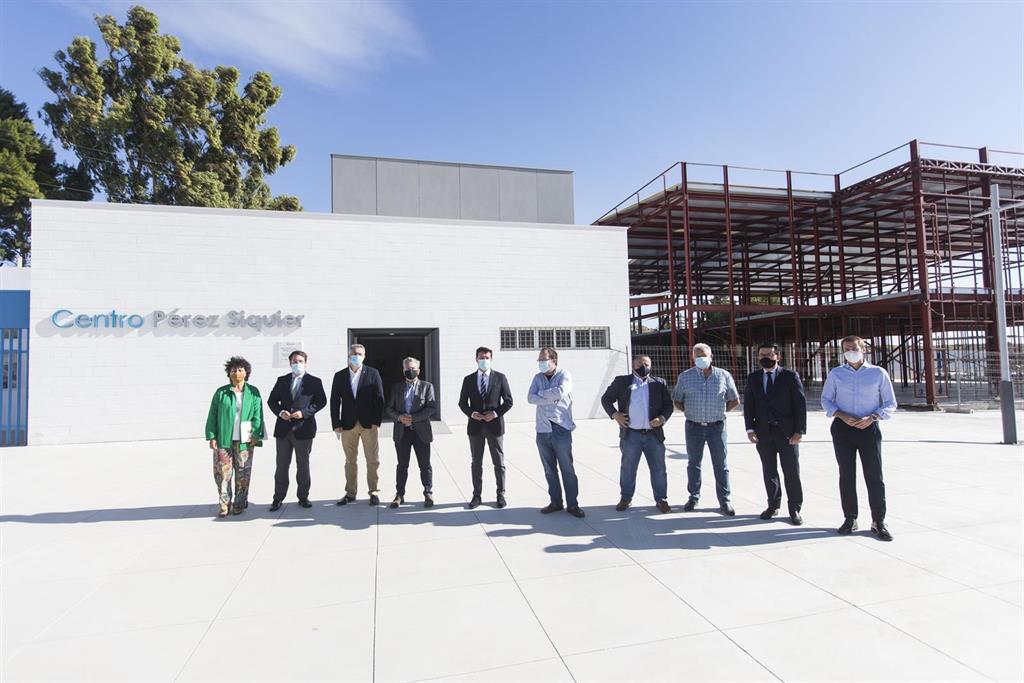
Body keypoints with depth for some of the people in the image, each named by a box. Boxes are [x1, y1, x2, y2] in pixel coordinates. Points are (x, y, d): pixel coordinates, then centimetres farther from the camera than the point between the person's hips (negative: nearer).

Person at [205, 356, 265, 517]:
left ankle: (240, 504, 18)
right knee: (222, 472, 1)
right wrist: (211, 436, -3)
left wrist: (256, 435, -5)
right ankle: (224, 504, 13)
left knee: (242, 473, 6)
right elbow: (212, 415, 4)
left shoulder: (253, 392, 5)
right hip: (223, 439, 0)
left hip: (244, 440, 0)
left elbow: (257, 415, 2)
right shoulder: (221, 392, 5)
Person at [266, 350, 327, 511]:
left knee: (303, 465, 8)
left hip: (303, 429, -2)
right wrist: (280, 412, -8)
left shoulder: (314, 382, 1)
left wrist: (304, 412, -14)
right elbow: (272, 400, 11)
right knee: (281, 465, 7)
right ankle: (278, 498, 17)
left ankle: (303, 497, 19)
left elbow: (321, 401, -2)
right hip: (283, 429, 2)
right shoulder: (282, 381, 10)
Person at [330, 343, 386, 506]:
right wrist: (336, 424, -2)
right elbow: (334, 401, 6)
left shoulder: (373, 373, 2)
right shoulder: (339, 376, 7)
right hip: (348, 425, 2)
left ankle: (374, 492, 13)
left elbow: (379, 399, -1)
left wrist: (377, 422, -8)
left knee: (373, 460, 3)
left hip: (370, 425, -1)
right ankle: (350, 493, 18)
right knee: (350, 461, 9)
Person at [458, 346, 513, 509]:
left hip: (495, 425, -1)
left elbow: (508, 401, 0)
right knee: (476, 463, 9)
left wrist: (496, 413, -14)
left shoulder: (500, 378, 1)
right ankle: (476, 495, 18)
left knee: (499, 462, 6)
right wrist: (471, 413, -11)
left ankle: (500, 494, 18)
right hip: (475, 426, 2)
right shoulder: (468, 379, 6)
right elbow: (462, 402, 7)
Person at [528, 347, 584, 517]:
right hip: (542, 430, 4)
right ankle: (555, 502, 23)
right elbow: (530, 398, -4)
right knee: (549, 470, 12)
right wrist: (552, 399, -13)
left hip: (561, 429, -4)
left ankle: (572, 504, 11)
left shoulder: (564, 375, -2)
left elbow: (561, 392, -21)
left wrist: (541, 393, -7)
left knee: (567, 469, 1)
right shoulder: (538, 377, 10)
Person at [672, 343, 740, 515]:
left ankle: (724, 501, 14)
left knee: (721, 465, 4)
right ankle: (694, 497, 23)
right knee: (693, 463, 10)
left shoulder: (724, 375, 1)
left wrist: (720, 411, 4)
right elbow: (677, 401, 11)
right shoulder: (685, 377, 2)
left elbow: (735, 401, 10)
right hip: (694, 428, 1)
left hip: (717, 427, 0)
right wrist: (689, 411, 2)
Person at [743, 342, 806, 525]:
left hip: (787, 432, -2)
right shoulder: (753, 378, 8)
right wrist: (750, 429, -2)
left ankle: (795, 509, 17)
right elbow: (748, 405, 7)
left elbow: (800, 404, -4)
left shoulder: (790, 376, -2)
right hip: (763, 433, 3)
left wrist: (799, 431, -10)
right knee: (769, 471, 10)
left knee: (792, 473, 4)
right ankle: (773, 505, 23)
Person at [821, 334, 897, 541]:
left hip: (868, 428, -1)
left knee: (874, 476, -1)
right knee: (846, 475, 6)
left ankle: (878, 522, 9)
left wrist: (871, 417, -12)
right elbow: (826, 400, 9)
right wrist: (842, 415, -9)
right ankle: (850, 519, 15)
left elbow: (890, 403, 5)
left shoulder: (878, 373, 2)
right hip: (842, 427, 2)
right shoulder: (836, 374, 7)